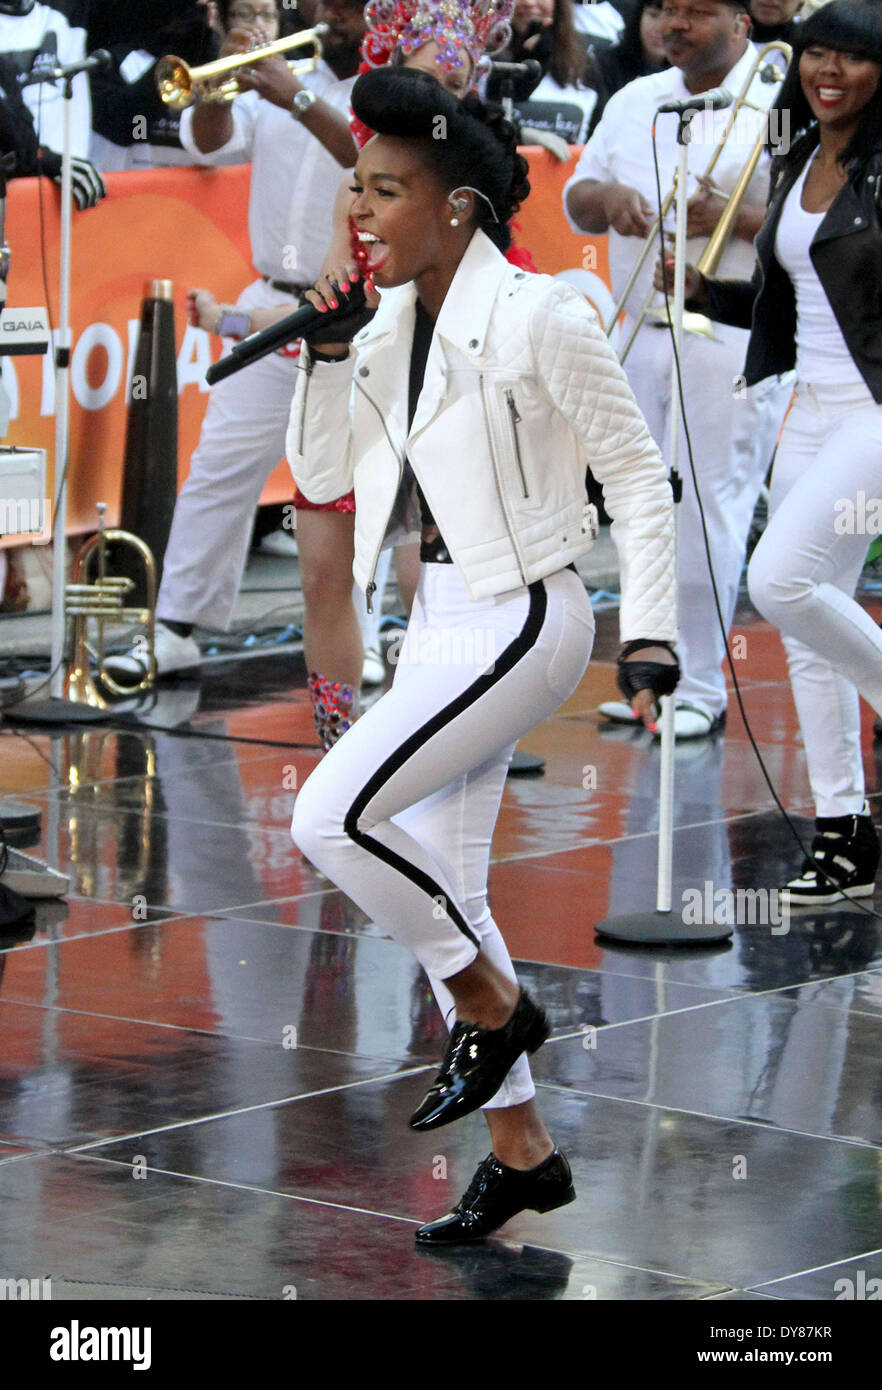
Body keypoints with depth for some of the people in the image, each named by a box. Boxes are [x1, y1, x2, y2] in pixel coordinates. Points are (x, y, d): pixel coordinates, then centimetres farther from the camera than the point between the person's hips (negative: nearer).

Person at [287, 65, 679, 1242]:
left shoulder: (538, 319, -14)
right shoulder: (391, 329, 7)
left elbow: (639, 477, -10)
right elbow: (322, 479, 15)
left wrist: (651, 638, -14)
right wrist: (325, 358, 1)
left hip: (523, 618, -8)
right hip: (443, 621, 8)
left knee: (333, 814, -20)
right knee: (441, 891, 10)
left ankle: (496, 1009, 1)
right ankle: (521, 1148, 20)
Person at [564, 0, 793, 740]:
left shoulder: (778, 105, -4)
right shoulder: (634, 101, 16)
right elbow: (576, 200, 18)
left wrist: (732, 217, -23)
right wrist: (607, 197, -5)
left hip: (734, 339, -6)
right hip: (641, 335, 6)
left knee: (706, 511, -7)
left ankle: (701, 690, 0)